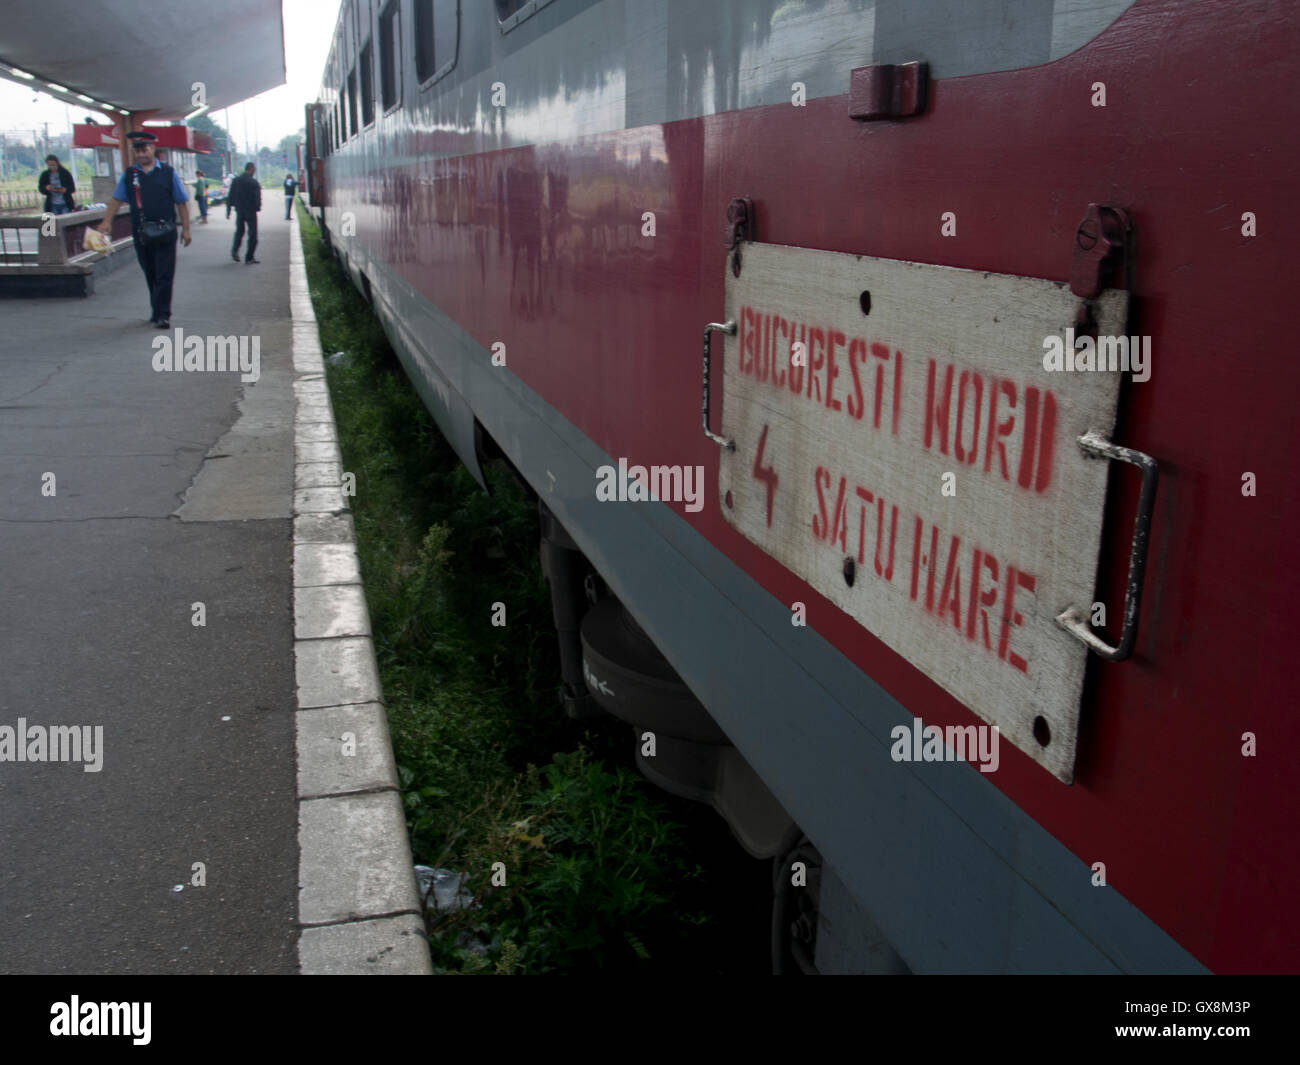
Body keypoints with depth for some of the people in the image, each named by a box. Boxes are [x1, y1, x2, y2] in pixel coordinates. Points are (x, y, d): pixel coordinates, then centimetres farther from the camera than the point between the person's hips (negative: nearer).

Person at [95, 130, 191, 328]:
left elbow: (182, 203, 5)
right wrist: (107, 221, -4)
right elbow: (116, 199, 8)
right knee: (150, 275, 10)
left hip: (165, 232, -2)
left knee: (164, 275, -5)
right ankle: (157, 312, 21)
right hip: (141, 234, 2)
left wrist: (186, 229, 2)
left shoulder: (168, 173, 4)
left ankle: (162, 315, -3)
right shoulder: (129, 174, 8)